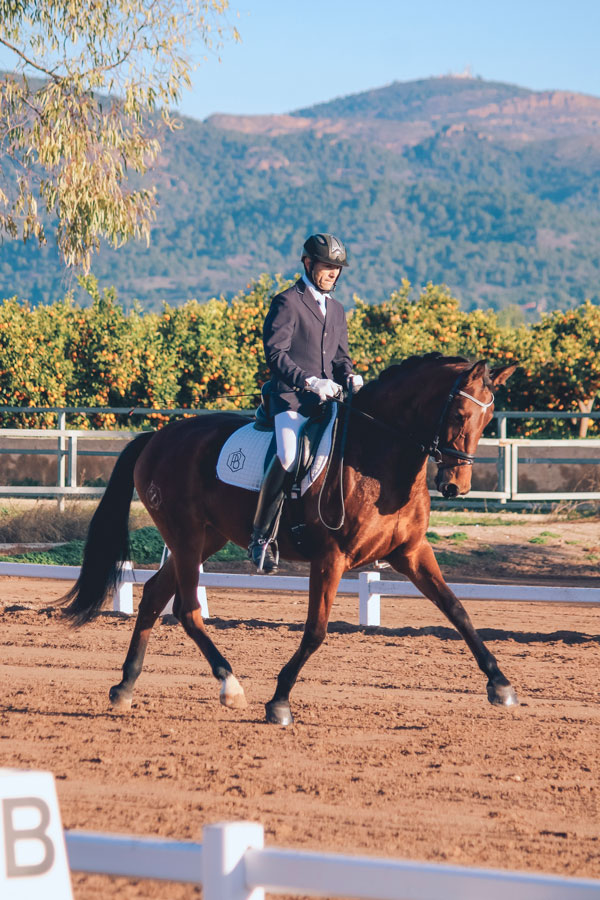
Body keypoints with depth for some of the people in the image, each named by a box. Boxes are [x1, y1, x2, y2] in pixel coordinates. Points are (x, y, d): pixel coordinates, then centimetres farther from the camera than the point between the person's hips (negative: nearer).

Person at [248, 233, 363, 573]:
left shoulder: (336, 309, 21)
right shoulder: (288, 303, -1)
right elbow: (276, 353, -10)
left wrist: (349, 377, 1)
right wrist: (309, 382, -22)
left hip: (327, 399, 7)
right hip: (291, 398, -7)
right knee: (288, 457, -28)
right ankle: (261, 537, -18)